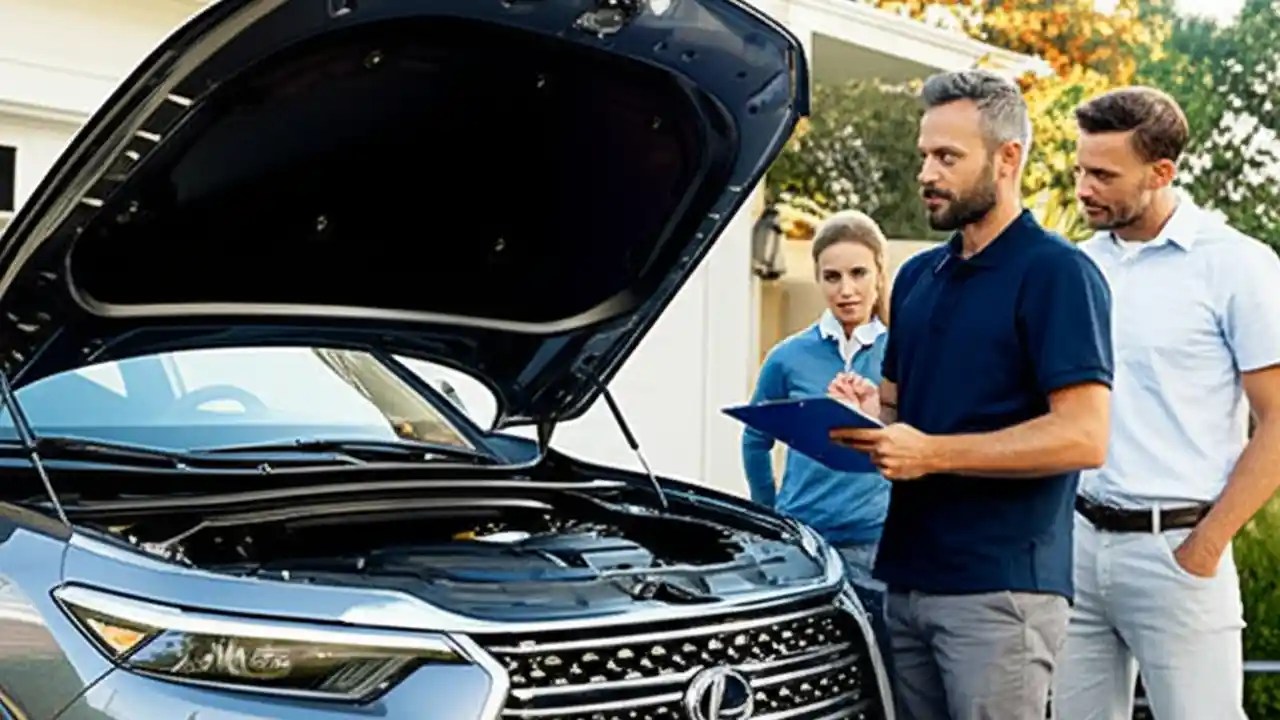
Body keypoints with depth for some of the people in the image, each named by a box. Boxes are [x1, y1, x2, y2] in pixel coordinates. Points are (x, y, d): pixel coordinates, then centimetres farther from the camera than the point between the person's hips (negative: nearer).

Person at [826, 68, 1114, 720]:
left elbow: (1083, 438, -17)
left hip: (1001, 591, -7)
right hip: (907, 577, 8)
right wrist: (869, 411, 1)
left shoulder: (1056, 273, -8)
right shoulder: (917, 276, 17)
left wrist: (931, 453, -20)